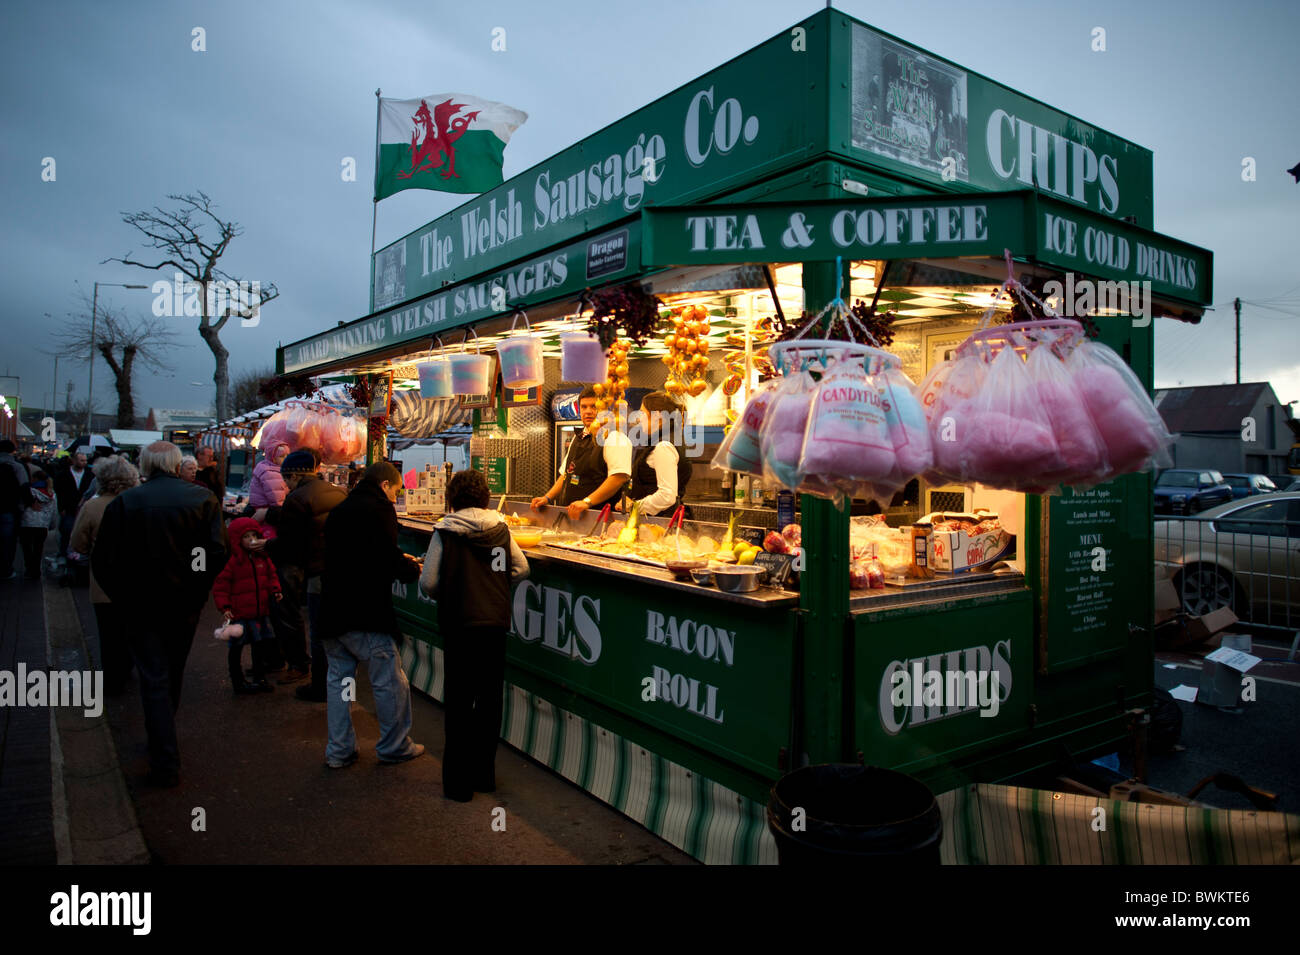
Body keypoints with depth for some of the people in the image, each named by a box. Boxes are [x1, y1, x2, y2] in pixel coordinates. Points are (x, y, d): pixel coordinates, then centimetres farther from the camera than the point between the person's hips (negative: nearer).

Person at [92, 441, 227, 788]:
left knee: (154, 681, 5)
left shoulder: (124, 502, -9)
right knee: (173, 675, 21)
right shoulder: (202, 499, -8)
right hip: (185, 606, 2)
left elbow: (102, 561, -8)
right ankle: (161, 741, 39)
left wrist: (124, 598, 3)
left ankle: (166, 765, 3)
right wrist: (197, 591, -1)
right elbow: (218, 552, -14)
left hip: (141, 606, -2)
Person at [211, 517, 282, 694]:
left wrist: (275, 590, 2)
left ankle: (259, 678, 28)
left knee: (261, 644, 15)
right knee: (236, 647, 6)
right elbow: (220, 586, -10)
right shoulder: (232, 560, -12)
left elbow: (271, 575, 19)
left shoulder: (262, 557, 6)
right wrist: (225, 607, -16)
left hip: (260, 611, 6)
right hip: (239, 613, -6)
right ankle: (238, 682, 18)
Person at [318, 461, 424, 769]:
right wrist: (413, 569, 4)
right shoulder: (378, 509, -10)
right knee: (390, 680, 6)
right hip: (364, 613, -8)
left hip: (332, 610, 8)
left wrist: (399, 561, 22)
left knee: (338, 677, 15)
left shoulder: (338, 511, 15)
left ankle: (338, 750, 22)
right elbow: (390, 559, -17)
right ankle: (394, 746, 17)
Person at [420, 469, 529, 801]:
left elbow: (428, 584, -9)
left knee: (459, 701, 8)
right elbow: (521, 569, 7)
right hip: (496, 621, 3)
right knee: (490, 699, 14)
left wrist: (448, 593, 12)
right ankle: (484, 774, 24)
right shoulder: (500, 530, 2)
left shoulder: (445, 532, -7)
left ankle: (459, 782, 14)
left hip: (459, 624, -3)